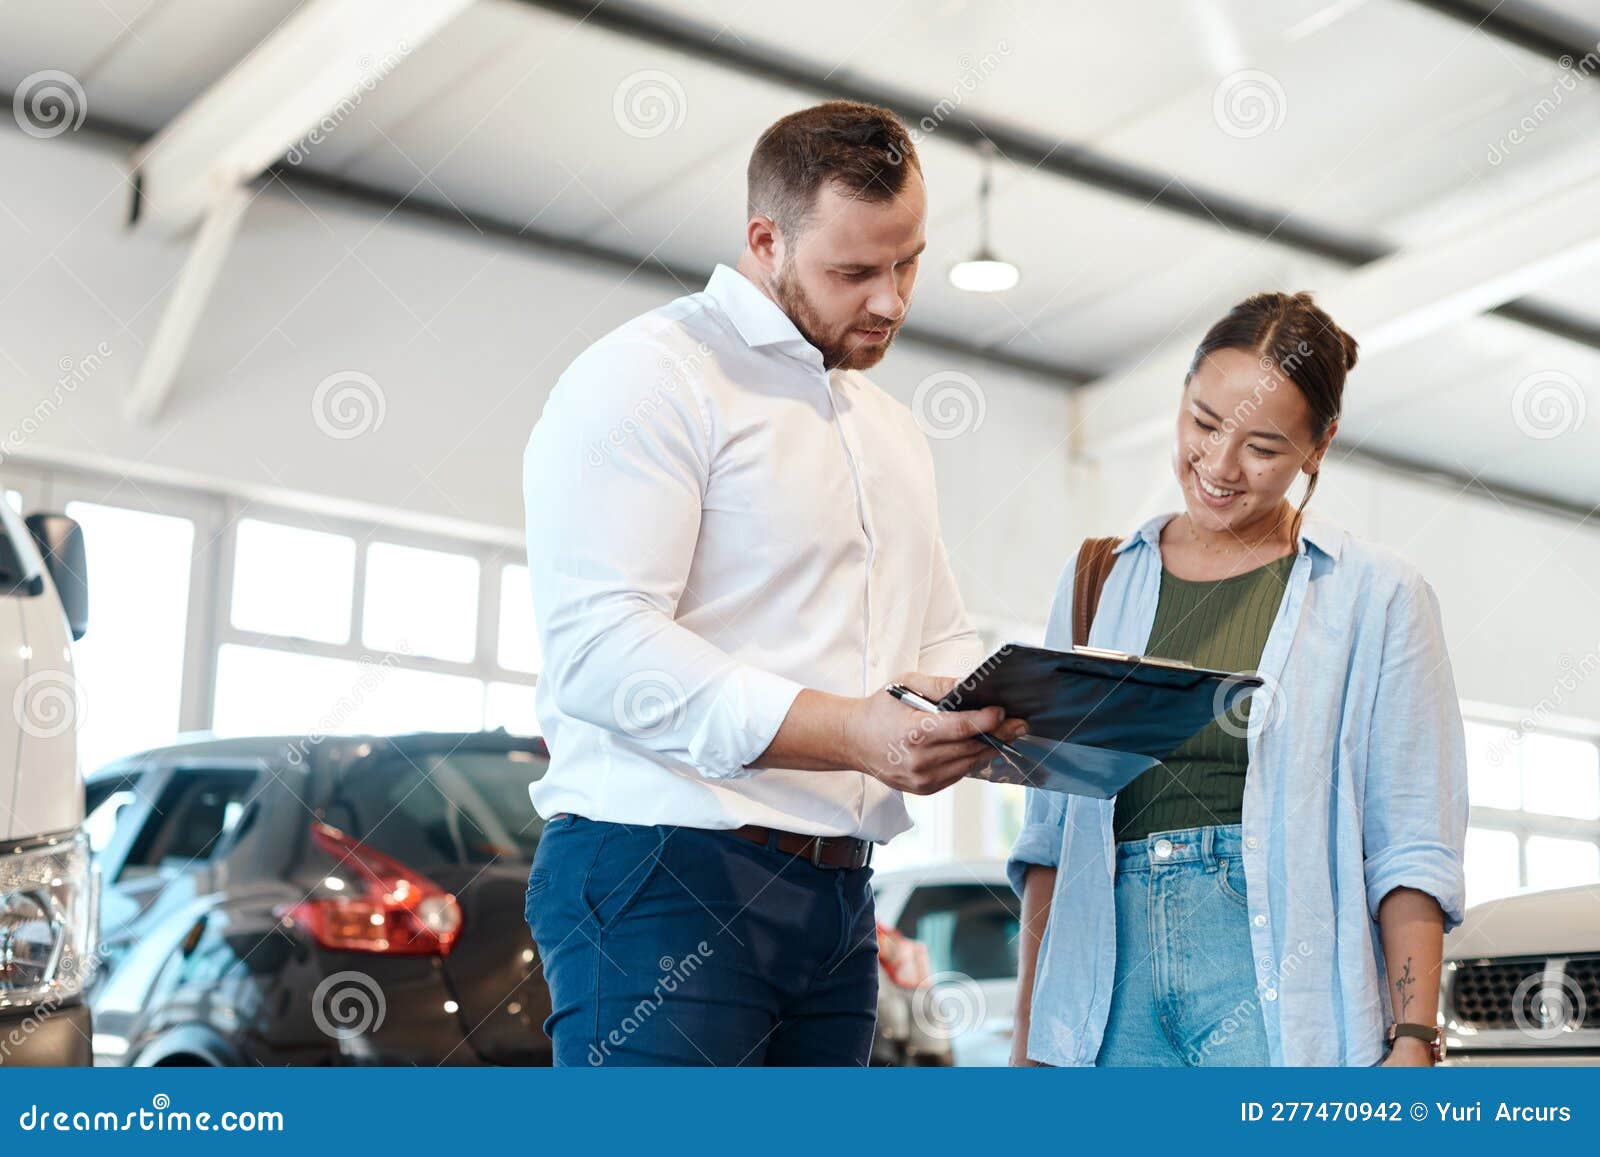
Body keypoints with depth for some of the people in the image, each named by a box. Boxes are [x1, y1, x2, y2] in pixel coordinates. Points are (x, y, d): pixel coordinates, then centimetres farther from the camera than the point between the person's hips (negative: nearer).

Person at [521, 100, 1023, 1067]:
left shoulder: (893, 431, 23)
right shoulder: (647, 378, -6)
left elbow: (943, 640, 28)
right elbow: (597, 644, -18)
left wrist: (1011, 710, 3)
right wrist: (848, 733, -25)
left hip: (838, 896, 8)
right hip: (665, 876, -8)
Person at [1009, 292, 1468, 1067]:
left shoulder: (1378, 597, 5)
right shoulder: (1096, 581, 14)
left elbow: (1412, 853, 1)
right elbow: (1050, 834, 14)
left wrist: (1413, 1041, -9)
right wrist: (1028, 1032, 9)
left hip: (1278, 992, -3)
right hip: (1111, 992, 3)